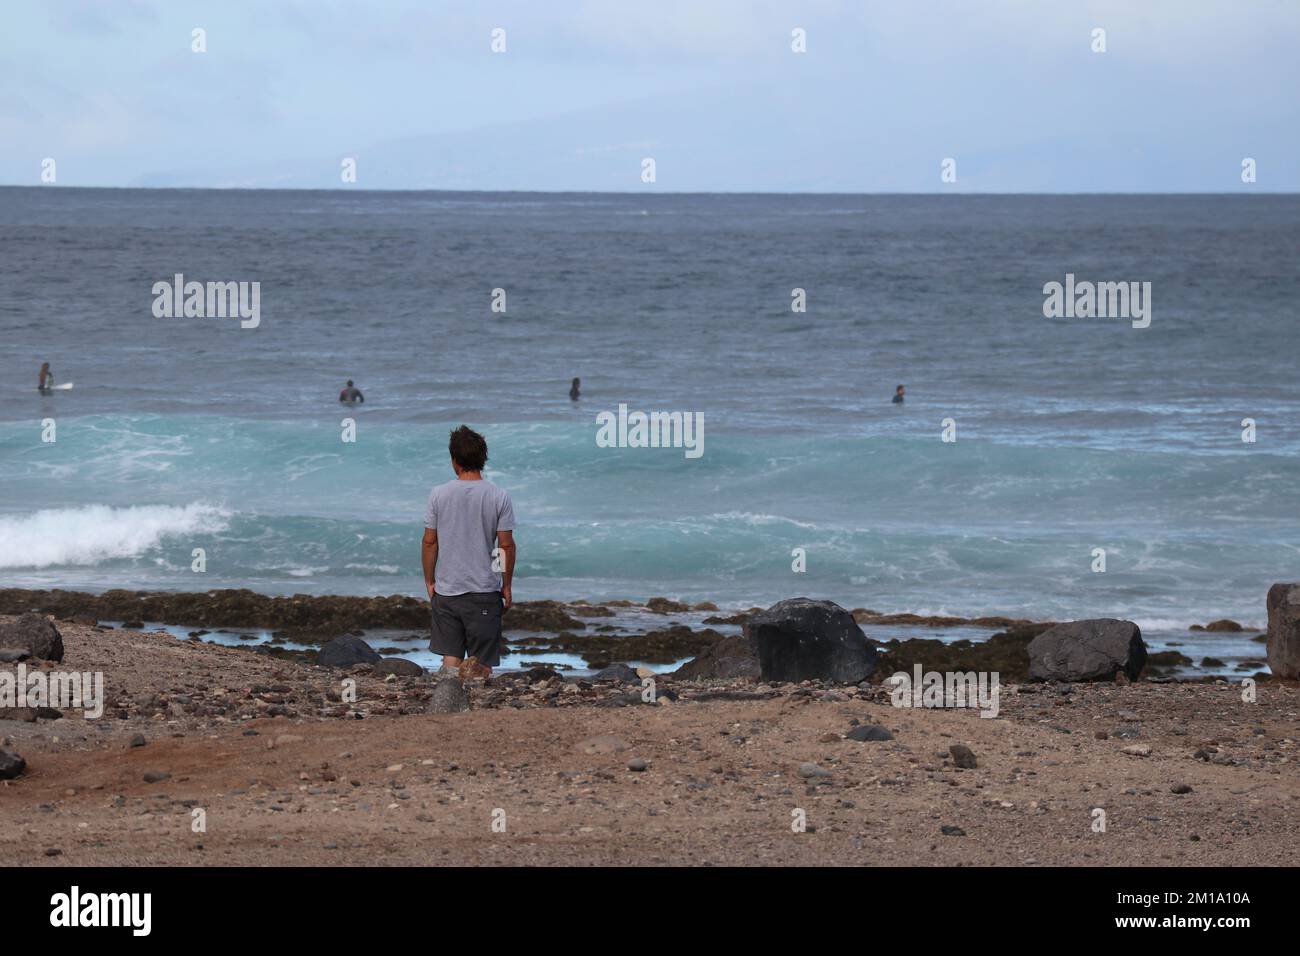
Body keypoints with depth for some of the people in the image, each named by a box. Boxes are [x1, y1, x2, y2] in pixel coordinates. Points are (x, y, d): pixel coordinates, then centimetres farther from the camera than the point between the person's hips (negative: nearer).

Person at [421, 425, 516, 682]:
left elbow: (429, 542, 1)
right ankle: (474, 671, -20)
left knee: (450, 656, 8)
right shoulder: (499, 497, -5)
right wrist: (507, 586, 8)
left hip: (446, 590, 1)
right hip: (484, 591, -1)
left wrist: (429, 582, 13)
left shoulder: (439, 494, -3)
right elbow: (506, 545, -3)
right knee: (481, 663, 4)